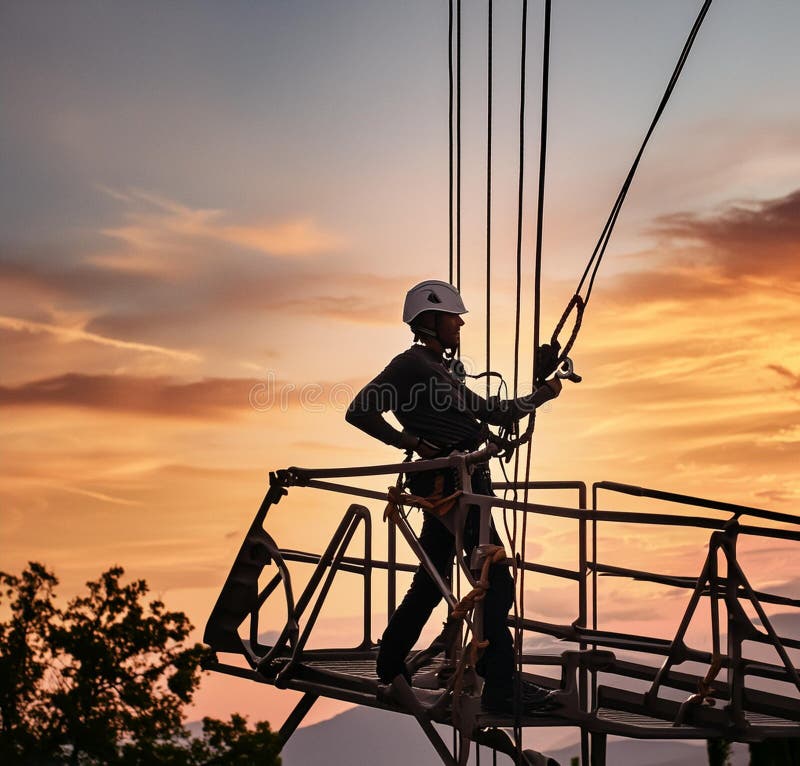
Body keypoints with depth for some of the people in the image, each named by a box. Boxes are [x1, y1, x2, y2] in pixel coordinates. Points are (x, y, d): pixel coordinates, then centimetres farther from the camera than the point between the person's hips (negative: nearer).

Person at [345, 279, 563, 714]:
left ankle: (390, 668, 28)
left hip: (454, 485, 10)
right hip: (449, 483, -10)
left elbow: (494, 414, 25)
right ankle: (500, 689, -11)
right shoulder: (411, 364, -8)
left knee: (431, 581, 17)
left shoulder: (439, 370, 22)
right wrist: (414, 443, -16)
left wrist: (541, 395, 15)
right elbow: (359, 411, -16)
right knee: (496, 581, -11)